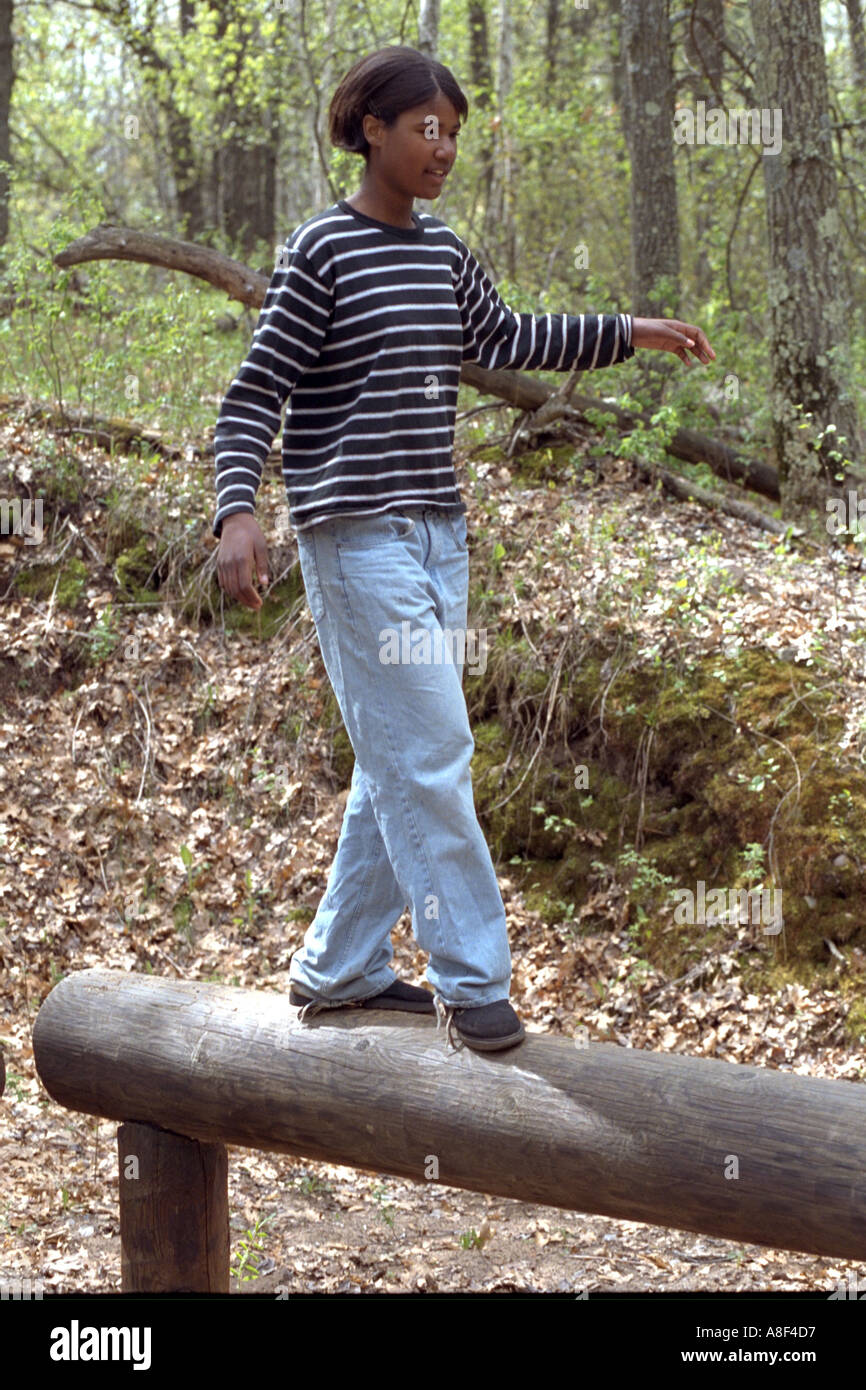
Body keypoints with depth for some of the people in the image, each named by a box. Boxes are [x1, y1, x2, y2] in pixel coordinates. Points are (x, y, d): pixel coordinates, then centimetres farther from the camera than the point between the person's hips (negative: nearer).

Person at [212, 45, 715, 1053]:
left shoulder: (442, 252, 13)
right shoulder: (320, 251, -8)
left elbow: (505, 340, 28)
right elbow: (254, 395, -9)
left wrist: (629, 334, 24)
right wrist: (238, 512, -24)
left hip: (437, 535, 8)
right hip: (359, 540, -8)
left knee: (402, 761, 10)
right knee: (426, 759, -9)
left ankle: (339, 969, 21)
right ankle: (473, 980, 0)